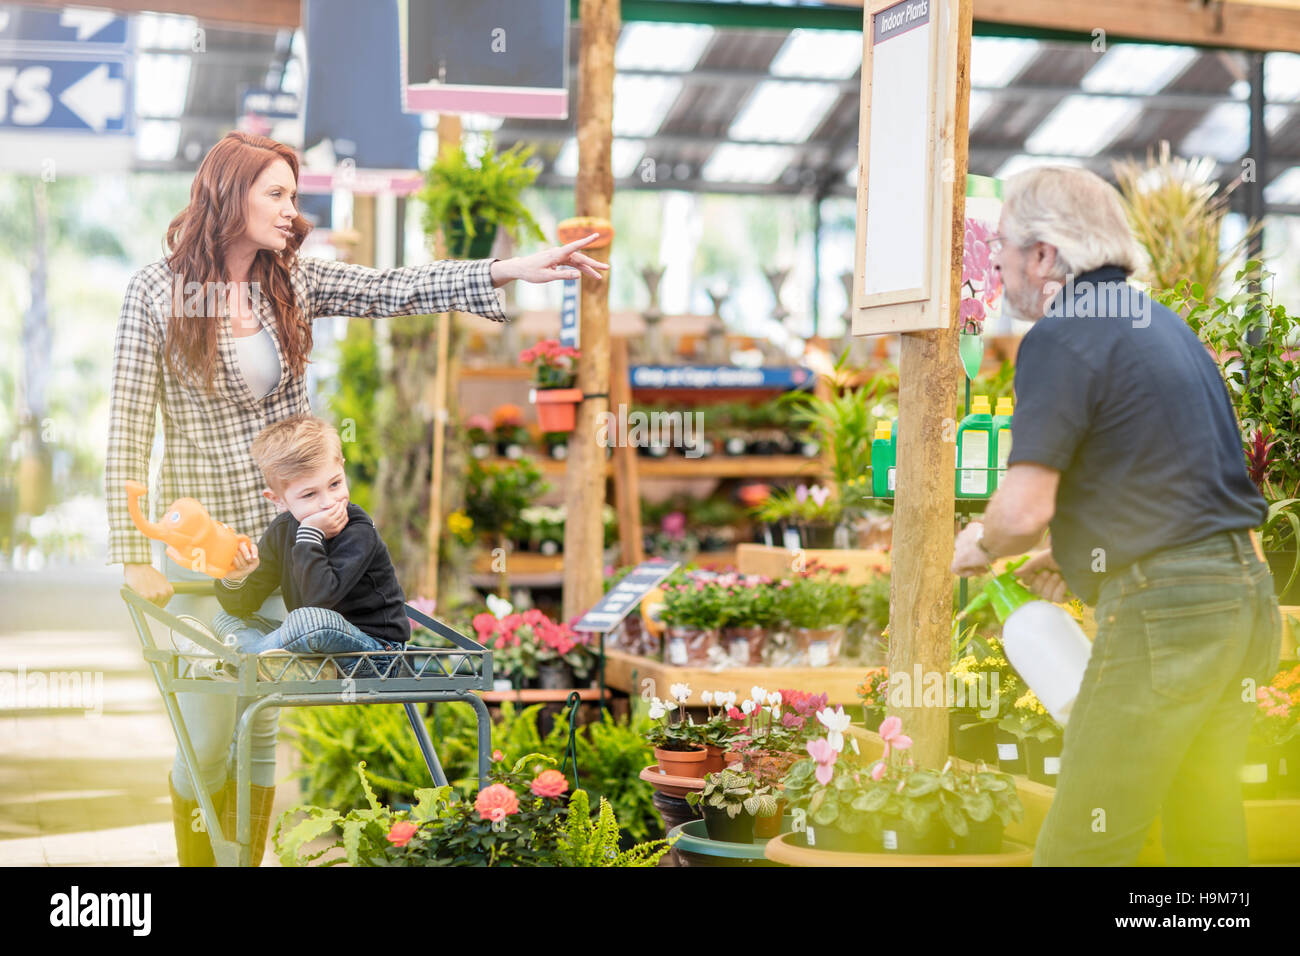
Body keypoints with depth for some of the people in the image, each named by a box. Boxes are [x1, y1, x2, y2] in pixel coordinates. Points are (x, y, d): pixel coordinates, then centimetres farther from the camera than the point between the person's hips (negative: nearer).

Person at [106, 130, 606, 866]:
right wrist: (136, 557, -12)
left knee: (262, 730, 9)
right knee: (208, 736, 0)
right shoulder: (158, 292, -8)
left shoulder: (294, 281, 5)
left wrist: (513, 270, -17)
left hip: (288, 537, 4)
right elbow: (129, 432, -8)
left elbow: (395, 290, -6)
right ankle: (195, 859, 21)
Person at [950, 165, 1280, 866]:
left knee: (1078, 848, -4)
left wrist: (979, 545, 5)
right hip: (1244, 592, 10)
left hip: (1164, 611, -10)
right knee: (1204, 834, 17)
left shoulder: (1061, 337, -11)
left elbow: (1026, 508, -16)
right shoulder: (1162, 323, 17)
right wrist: (1080, 552, 26)